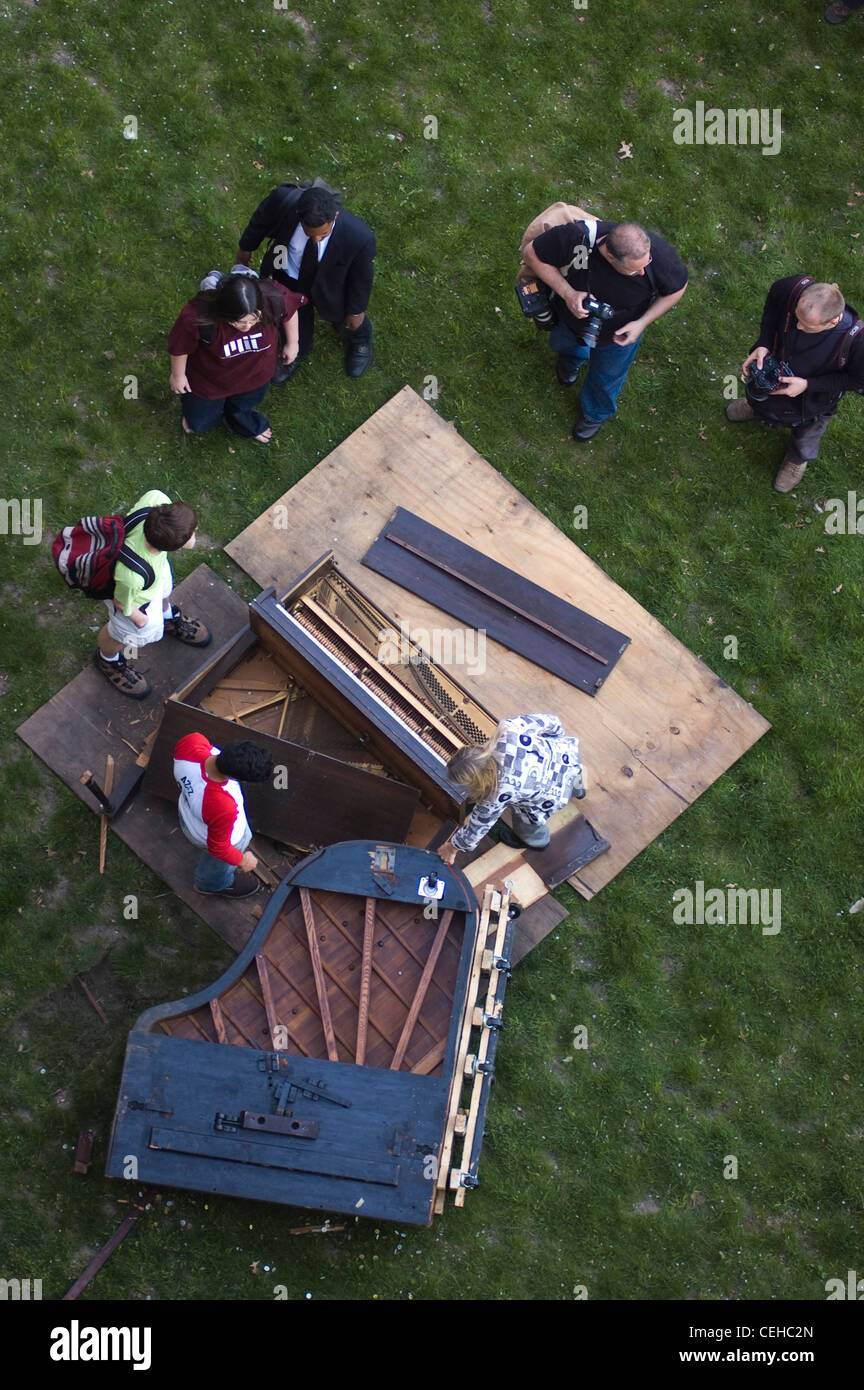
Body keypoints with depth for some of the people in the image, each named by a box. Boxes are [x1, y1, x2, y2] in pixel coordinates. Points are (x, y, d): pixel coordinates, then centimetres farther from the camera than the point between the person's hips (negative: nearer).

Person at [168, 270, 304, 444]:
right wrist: (178, 375, -4)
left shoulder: (275, 299, -38)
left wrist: (292, 343, 3)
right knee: (199, 424, 24)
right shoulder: (196, 318, -43)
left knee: (246, 403, 35)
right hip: (210, 381, -2)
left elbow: (290, 311, -12)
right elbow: (180, 347, -22)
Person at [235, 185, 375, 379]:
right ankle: (298, 350, 66)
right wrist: (246, 246, 5)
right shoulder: (283, 200, -39)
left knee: (342, 318, 30)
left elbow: (362, 276, -20)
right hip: (288, 277, 2)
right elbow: (262, 219, -13)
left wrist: (357, 310, -4)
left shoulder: (359, 237, -43)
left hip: (329, 286, -1)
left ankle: (360, 341, 68)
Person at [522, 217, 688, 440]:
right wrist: (568, 293, -36)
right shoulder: (577, 238, -46)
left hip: (619, 332, 0)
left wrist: (642, 323, -26)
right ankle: (572, 358, 75)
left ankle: (596, 413, 62)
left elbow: (677, 288, -17)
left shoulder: (658, 253, -40)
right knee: (561, 343, 35)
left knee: (607, 378, 26)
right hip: (571, 317, 0)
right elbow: (531, 253, -28)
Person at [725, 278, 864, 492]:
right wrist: (763, 344, -22)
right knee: (760, 400, 37)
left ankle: (797, 460, 66)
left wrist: (808, 385, -30)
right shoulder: (794, 288, -38)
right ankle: (754, 404, 75)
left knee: (805, 434, 31)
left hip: (813, 398, -2)